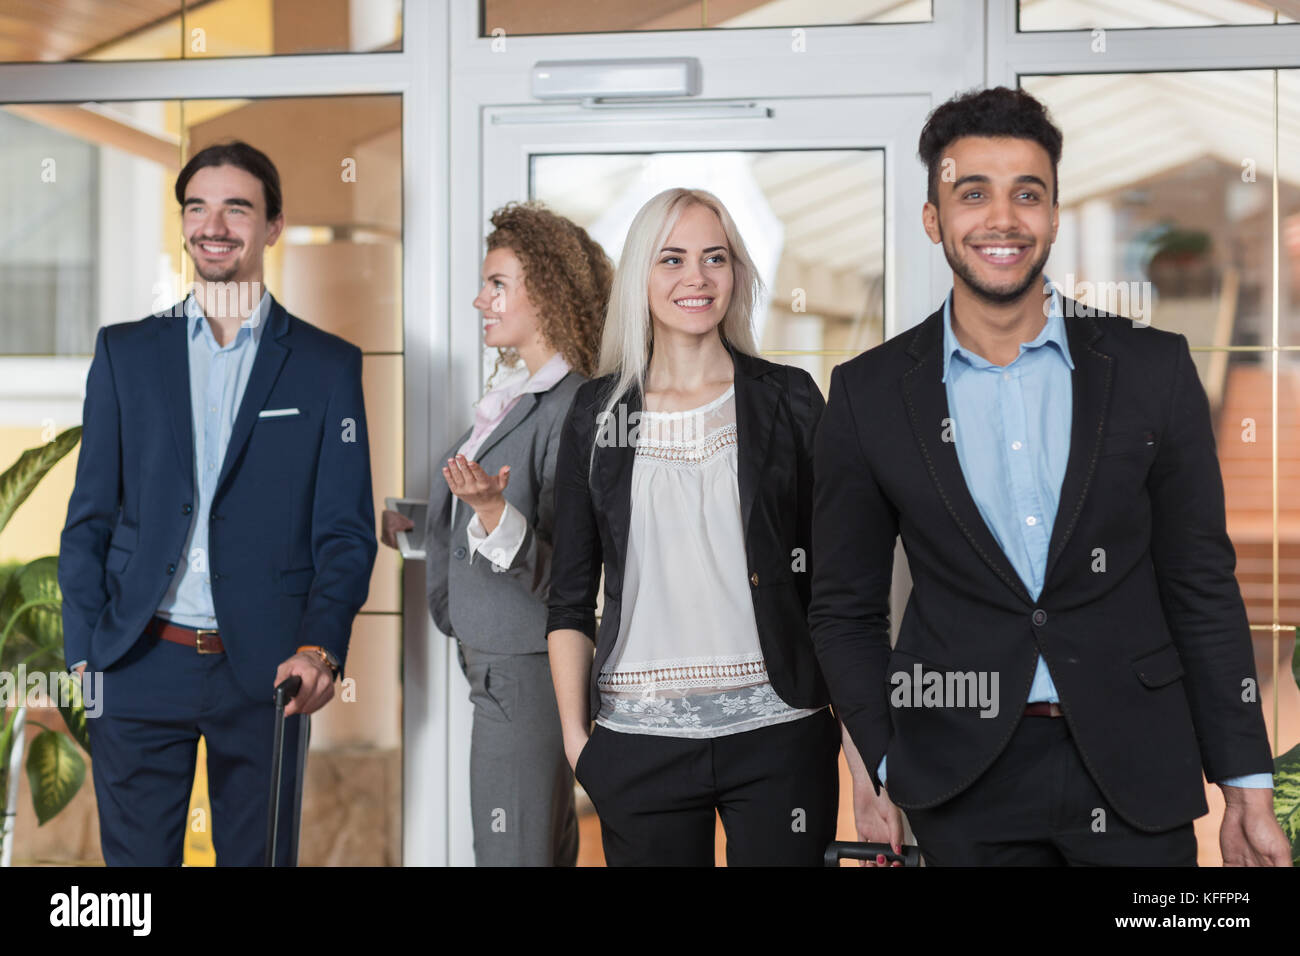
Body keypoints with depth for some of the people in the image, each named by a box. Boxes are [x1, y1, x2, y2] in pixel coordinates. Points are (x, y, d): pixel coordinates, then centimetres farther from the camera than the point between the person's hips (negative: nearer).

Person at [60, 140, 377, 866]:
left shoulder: (328, 365, 4)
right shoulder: (126, 352, 9)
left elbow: (346, 533, 1)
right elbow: (90, 516, 8)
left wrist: (320, 649, -14)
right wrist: (83, 654, -1)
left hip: (263, 671, -1)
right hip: (140, 665, 1)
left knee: (258, 855, 7)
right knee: (136, 857, 5)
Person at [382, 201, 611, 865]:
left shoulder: (572, 408, -18)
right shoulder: (514, 397, 11)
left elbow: (553, 568, -22)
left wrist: (491, 509, -37)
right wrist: (418, 528, 20)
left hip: (525, 672, -9)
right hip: (495, 665, 10)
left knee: (511, 853, -3)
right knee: (548, 851, 17)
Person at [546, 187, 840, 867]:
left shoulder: (790, 399, 5)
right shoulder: (596, 411, 7)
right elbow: (570, 594, 9)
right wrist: (574, 733, 2)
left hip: (776, 731, -1)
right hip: (640, 736, 1)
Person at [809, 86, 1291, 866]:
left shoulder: (1154, 371, 0)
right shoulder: (871, 394, 0)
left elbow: (1202, 588, 3)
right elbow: (846, 608, 7)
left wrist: (1247, 785, 2)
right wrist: (879, 769, -1)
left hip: (1134, 771, 0)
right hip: (963, 784, 0)